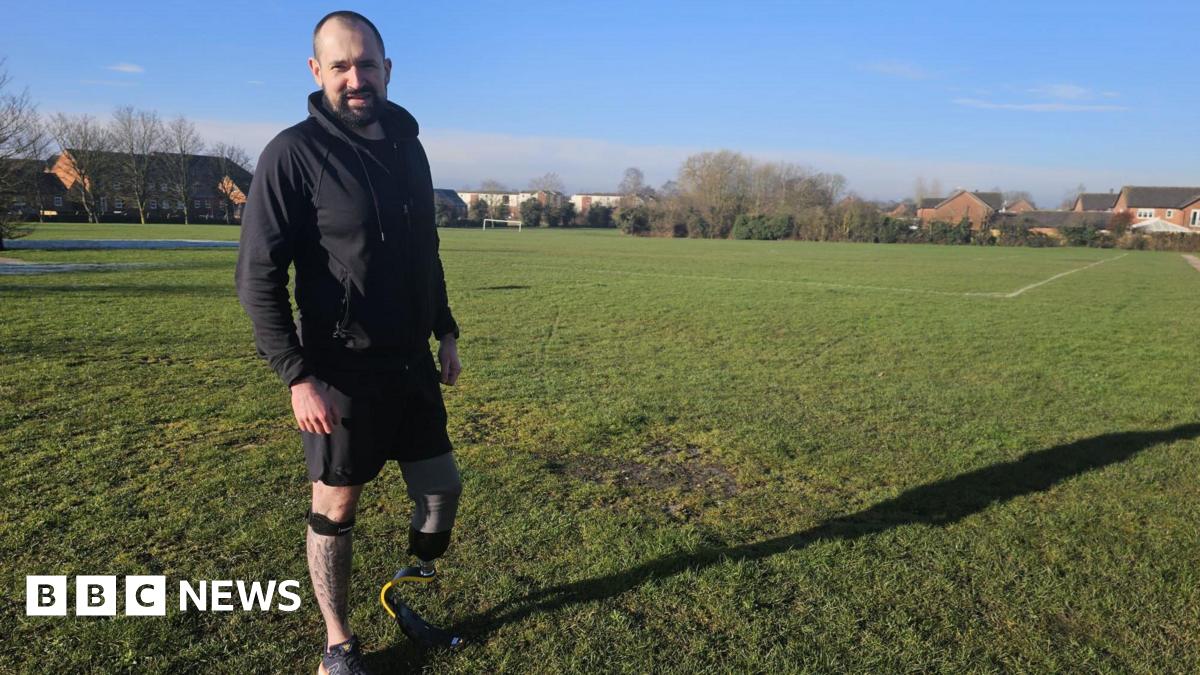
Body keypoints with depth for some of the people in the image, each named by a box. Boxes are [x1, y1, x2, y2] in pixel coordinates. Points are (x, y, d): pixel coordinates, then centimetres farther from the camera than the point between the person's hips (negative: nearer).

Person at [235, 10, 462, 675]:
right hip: (340, 372, -5)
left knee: (441, 486, 12)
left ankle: (419, 577, 39)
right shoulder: (294, 153, -12)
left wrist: (445, 332, 15)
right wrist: (298, 376, -19)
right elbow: (258, 277, -14)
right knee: (334, 508, 8)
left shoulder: (407, 148, 8)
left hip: (411, 364, 6)